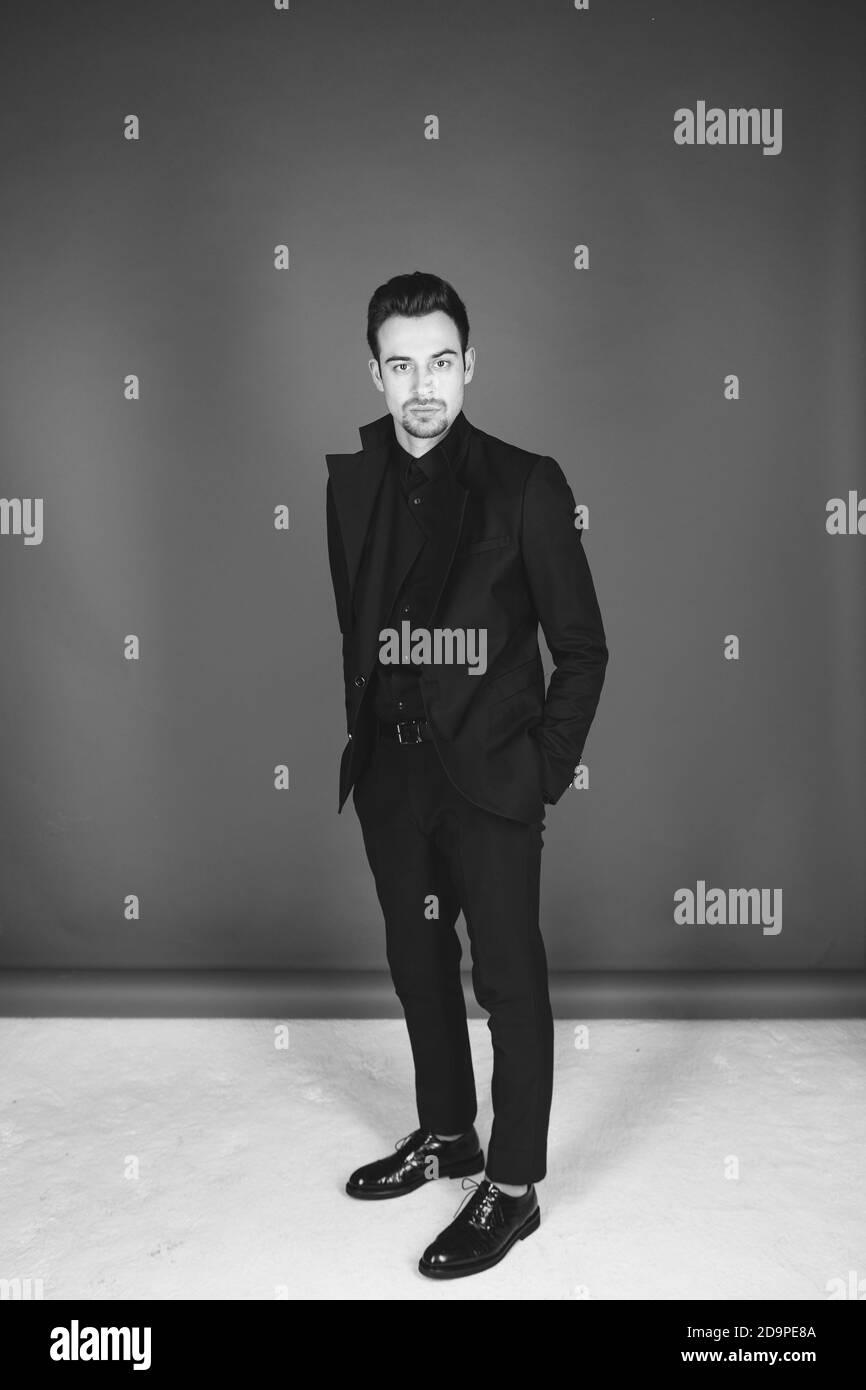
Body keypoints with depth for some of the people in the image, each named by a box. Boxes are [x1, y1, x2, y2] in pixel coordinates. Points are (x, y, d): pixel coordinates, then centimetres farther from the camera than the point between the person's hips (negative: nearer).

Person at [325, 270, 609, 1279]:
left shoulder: (525, 485, -7)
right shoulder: (348, 482, 4)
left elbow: (583, 649, -5)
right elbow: (344, 626, 9)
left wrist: (545, 771, -8)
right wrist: (357, 739, 2)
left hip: (490, 778, -4)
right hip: (389, 774, 5)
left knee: (508, 978, 4)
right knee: (418, 961, 17)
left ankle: (512, 1186, 21)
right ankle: (445, 1134, 38)